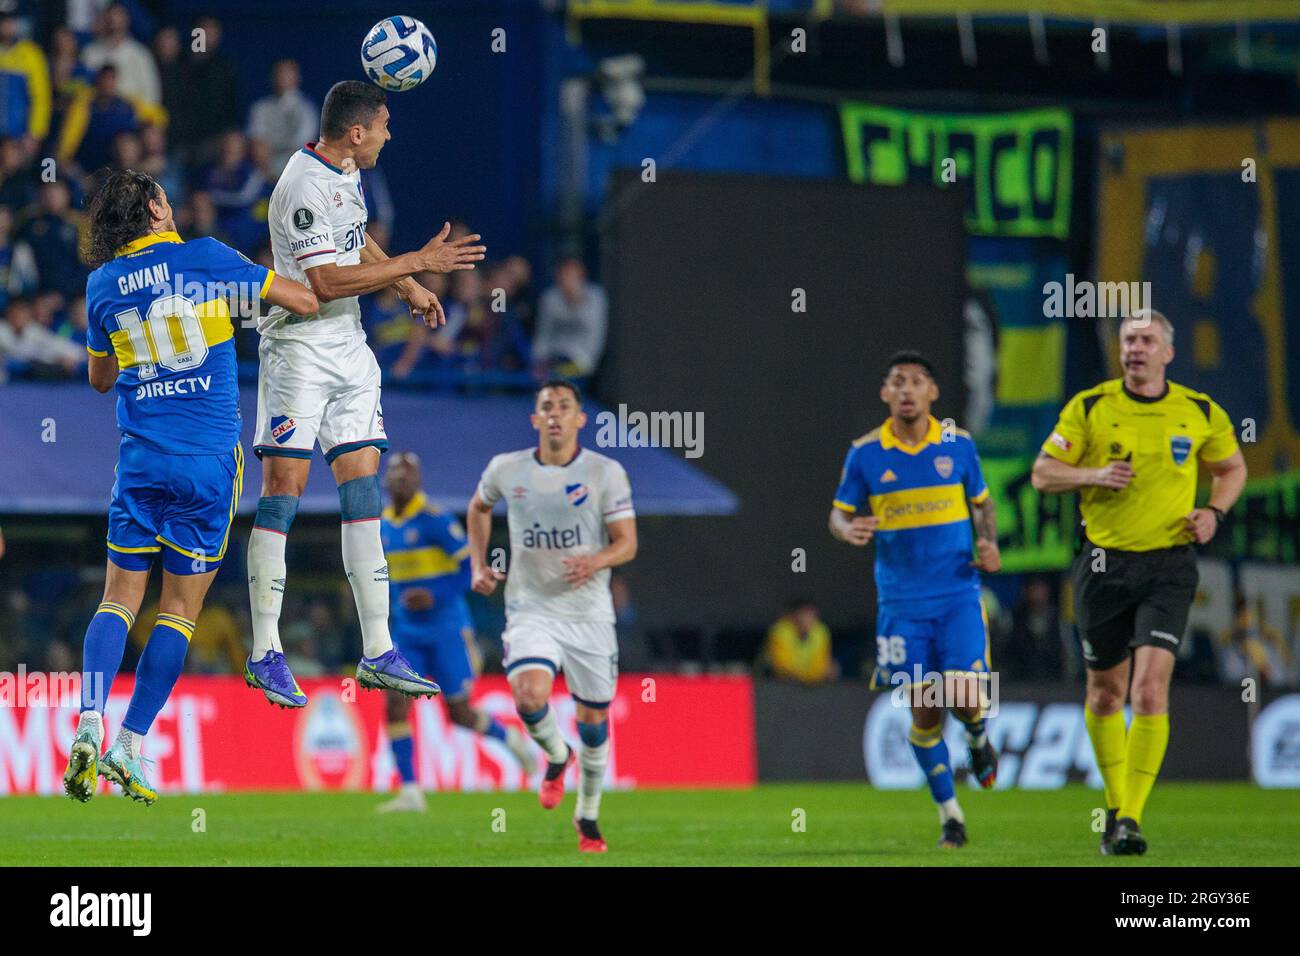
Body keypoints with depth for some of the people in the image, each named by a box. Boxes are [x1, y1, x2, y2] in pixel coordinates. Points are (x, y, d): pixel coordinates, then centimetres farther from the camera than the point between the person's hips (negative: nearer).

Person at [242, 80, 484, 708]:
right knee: (284, 490, -7)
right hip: (300, 346, -9)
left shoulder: (346, 172, 11)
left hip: (349, 350, 9)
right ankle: (265, 653, -4)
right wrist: (418, 262, -21)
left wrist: (407, 287, 25)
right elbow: (327, 281, -24)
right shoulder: (304, 188, -19)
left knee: (364, 489, 4)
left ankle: (378, 654, 3)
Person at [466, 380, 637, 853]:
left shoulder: (606, 472, -5)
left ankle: (588, 817, 28)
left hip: (590, 613, 0)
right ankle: (556, 756, 11)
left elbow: (627, 543, -6)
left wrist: (596, 561, -27)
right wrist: (479, 564, 10)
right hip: (530, 609, 0)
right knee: (530, 697, -24)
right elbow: (479, 508, 23)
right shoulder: (505, 470, 1)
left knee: (594, 717, 5)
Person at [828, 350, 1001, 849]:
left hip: (959, 594, 0)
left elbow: (981, 503, 15)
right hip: (902, 602, 0)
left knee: (965, 699, -13)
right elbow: (840, 512, 6)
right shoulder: (865, 453, -2)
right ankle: (949, 813, 15)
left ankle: (978, 738, 25)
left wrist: (989, 545, -4)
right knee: (925, 711, -1)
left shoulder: (959, 445, 1)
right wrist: (848, 530, -18)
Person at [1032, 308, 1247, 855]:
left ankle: (1130, 820, -15)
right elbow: (1043, 473, 1)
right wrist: (1096, 474, -16)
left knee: (1151, 689, -15)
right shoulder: (1089, 408, 0)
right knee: (1105, 692, 9)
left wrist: (1214, 511, -1)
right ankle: (1115, 804, 30)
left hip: (1168, 566, -1)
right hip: (1105, 563, 1)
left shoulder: (1199, 413, 2)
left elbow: (1233, 467, 18)